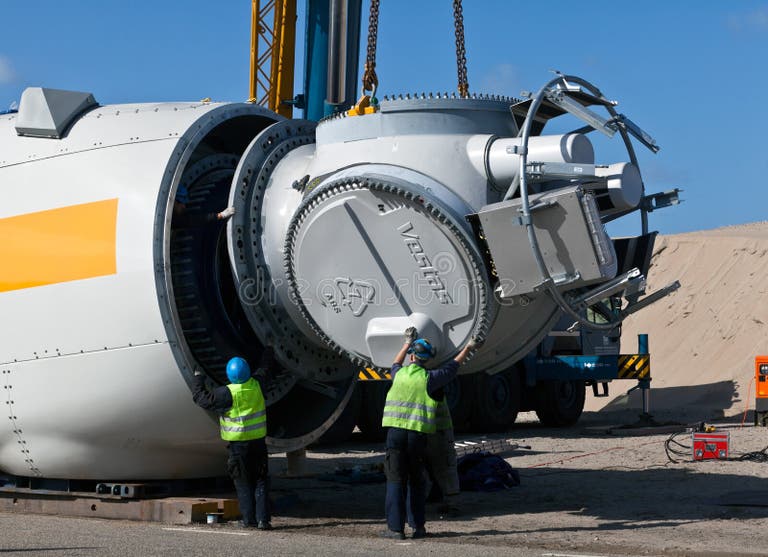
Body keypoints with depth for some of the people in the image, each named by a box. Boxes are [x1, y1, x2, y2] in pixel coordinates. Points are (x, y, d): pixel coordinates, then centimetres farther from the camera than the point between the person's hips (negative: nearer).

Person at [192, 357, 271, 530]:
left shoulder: (228, 393, -17)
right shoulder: (256, 385, -2)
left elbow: (201, 397, -13)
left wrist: (199, 378, 3)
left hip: (238, 444, -3)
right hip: (258, 442, 4)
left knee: (243, 482, 8)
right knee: (260, 481, 7)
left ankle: (249, 519, 10)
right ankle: (263, 519, 0)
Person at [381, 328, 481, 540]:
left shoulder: (399, 374, 5)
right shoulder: (428, 378, -1)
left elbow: (396, 364, 32)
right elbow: (452, 367, 15)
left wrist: (408, 343, 44)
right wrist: (468, 348, 29)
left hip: (396, 431, 0)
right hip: (418, 434, 0)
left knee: (396, 480, 1)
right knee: (416, 481, 13)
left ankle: (396, 528, -3)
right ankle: (418, 526, 14)